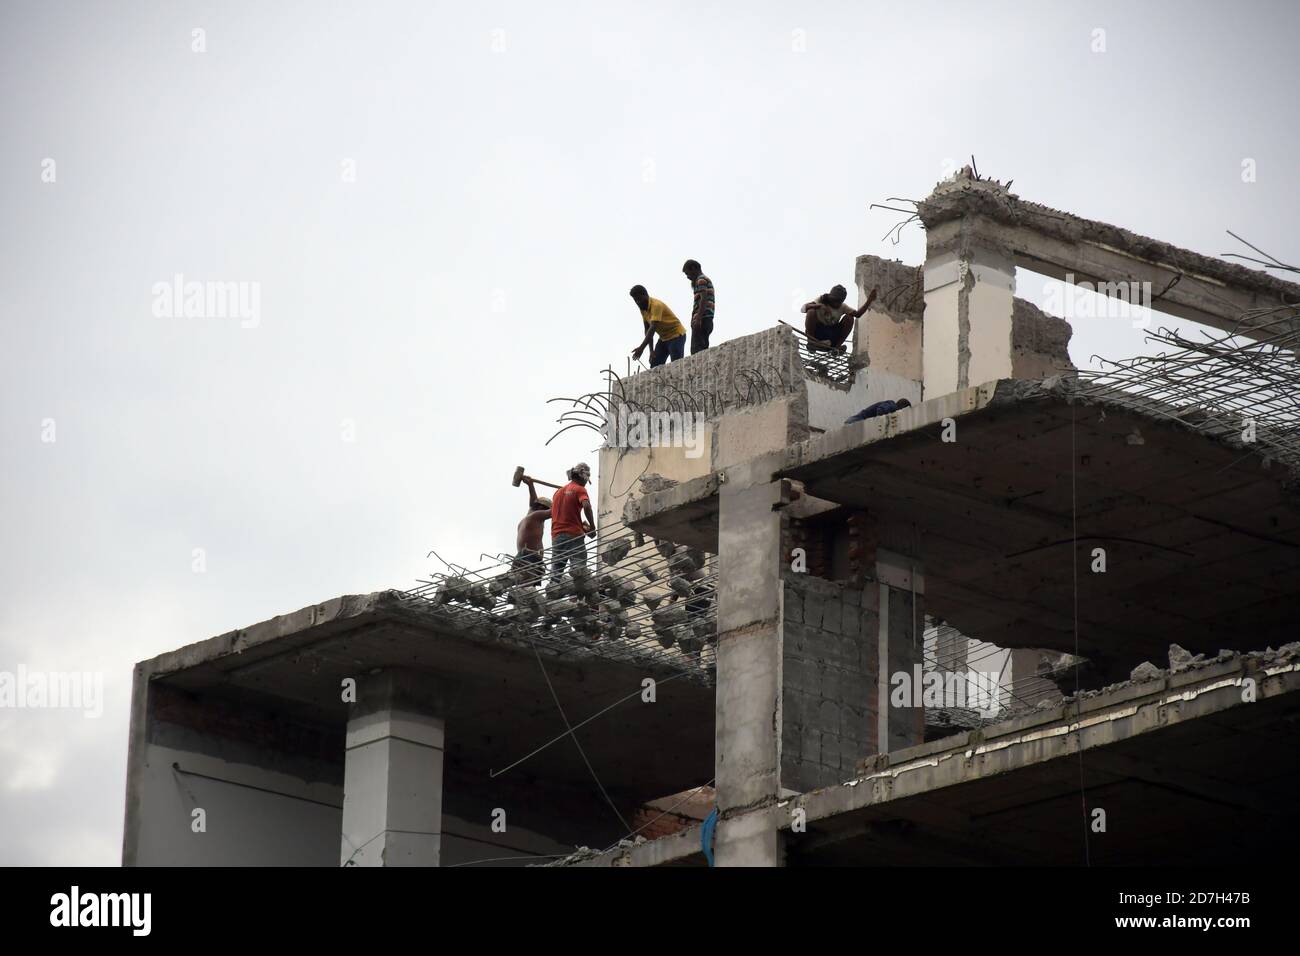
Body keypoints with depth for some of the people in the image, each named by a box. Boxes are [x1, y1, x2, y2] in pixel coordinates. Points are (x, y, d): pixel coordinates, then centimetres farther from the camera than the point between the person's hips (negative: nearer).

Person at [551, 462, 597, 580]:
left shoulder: (559, 491, 20)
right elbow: (586, 505, -19)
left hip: (556, 535, 6)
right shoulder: (579, 489, -1)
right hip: (574, 535, -6)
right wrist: (592, 527, -9)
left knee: (555, 572, 5)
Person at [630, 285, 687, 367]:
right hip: (664, 338, 8)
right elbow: (647, 330, 3)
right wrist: (651, 350, -8)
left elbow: (653, 328, -36)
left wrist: (642, 347, -45)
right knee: (654, 367, -2)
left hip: (676, 336, -8)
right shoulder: (643, 309, 0)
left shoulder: (656, 305, -26)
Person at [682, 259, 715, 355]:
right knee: (703, 349, 6)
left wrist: (698, 319, -24)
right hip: (708, 320, 10)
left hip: (703, 319, -10)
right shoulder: (707, 279, 26)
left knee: (697, 350, -18)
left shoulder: (701, 280, -4)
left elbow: (703, 299, -18)